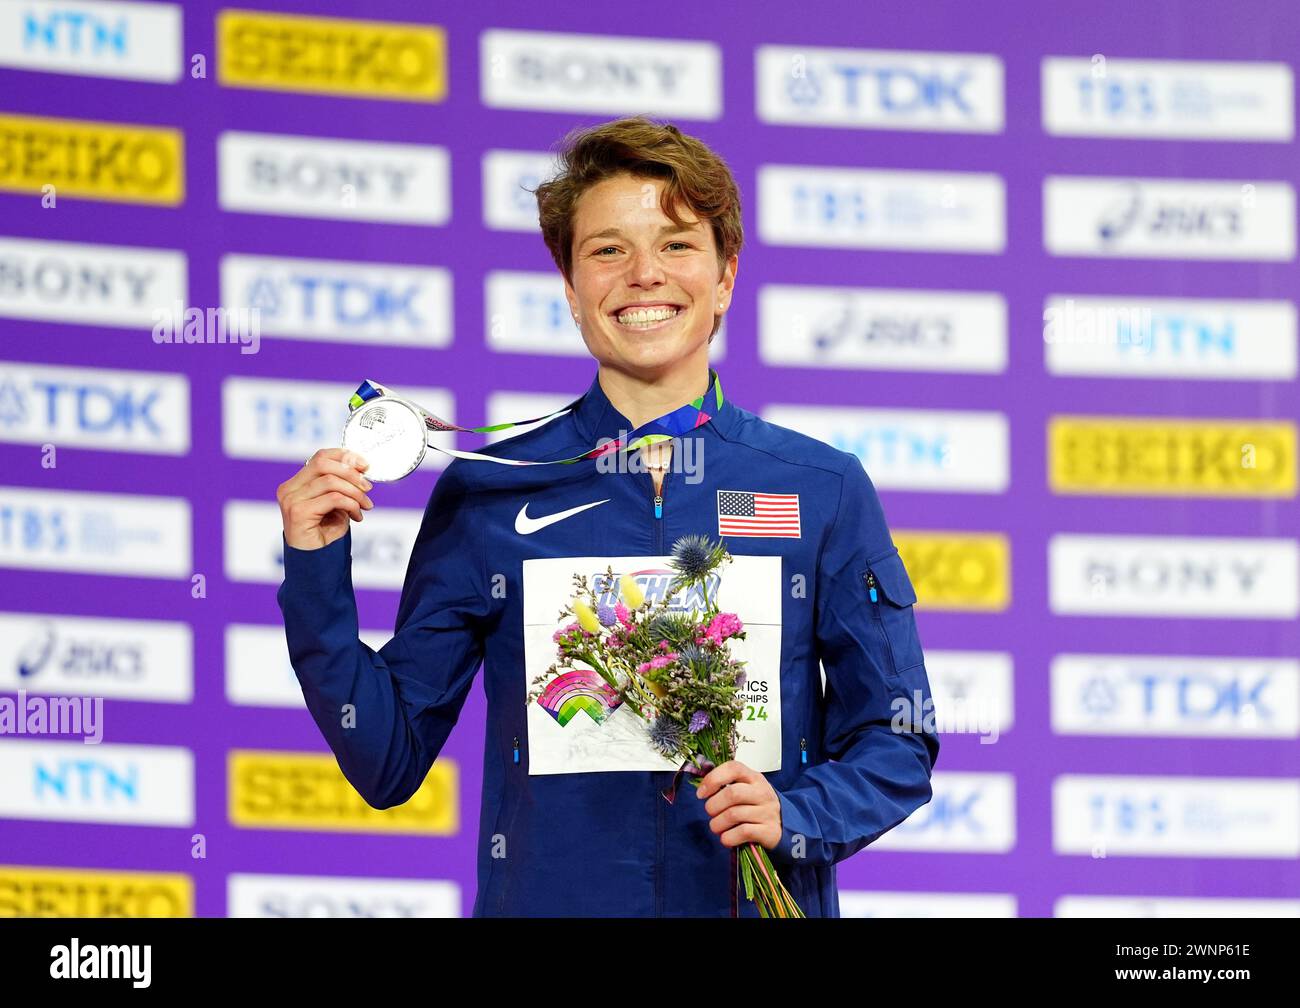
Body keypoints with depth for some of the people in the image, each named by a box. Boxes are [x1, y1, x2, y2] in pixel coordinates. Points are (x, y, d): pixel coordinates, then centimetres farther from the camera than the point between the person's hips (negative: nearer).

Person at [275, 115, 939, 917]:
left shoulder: (823, 491, 1)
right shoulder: (485, 495, 1)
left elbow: (897, 742, 4)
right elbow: (388, 761, 3)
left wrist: (794, 818, -13)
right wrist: (317, 571, -7)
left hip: (759, 908, 0)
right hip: (548, 903, 0)